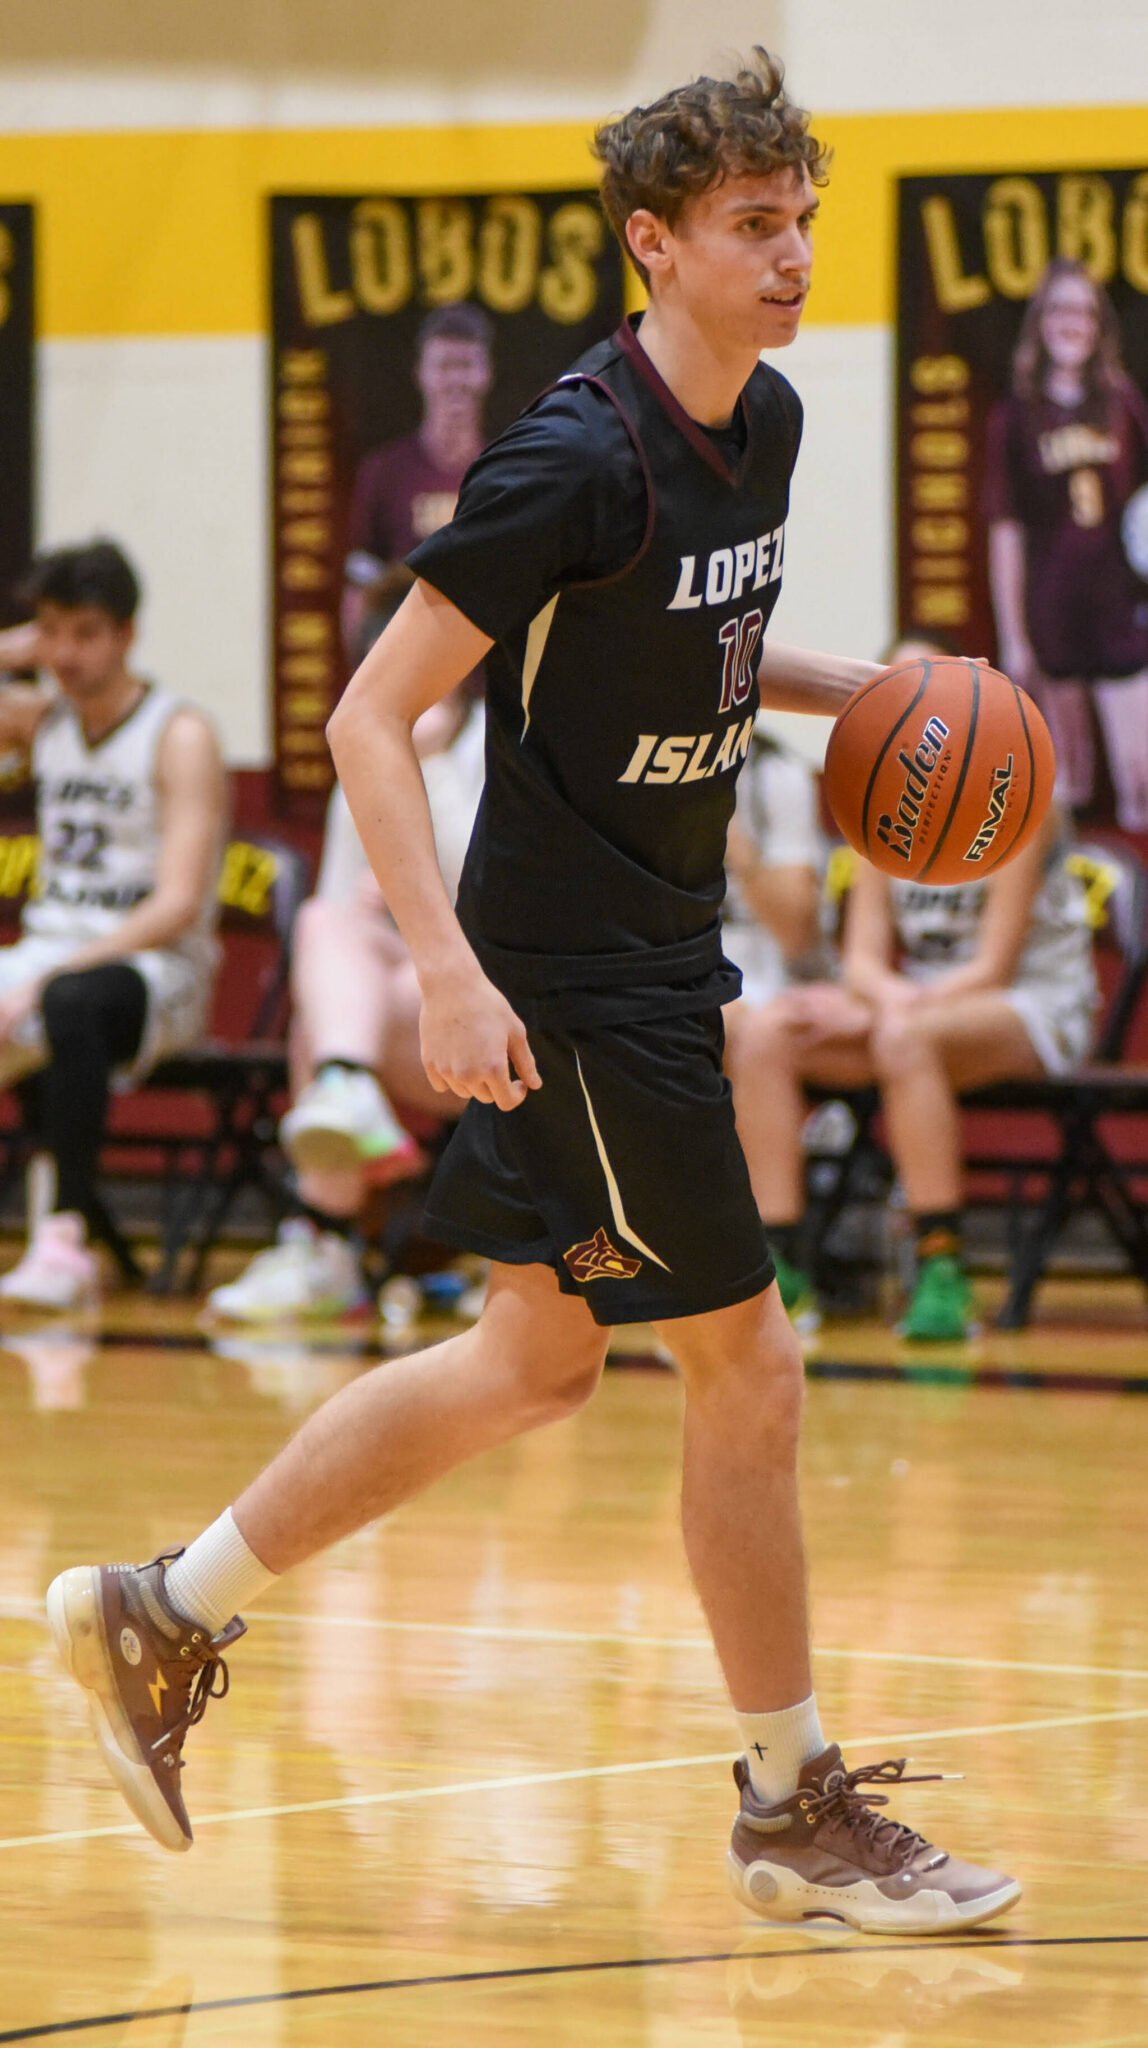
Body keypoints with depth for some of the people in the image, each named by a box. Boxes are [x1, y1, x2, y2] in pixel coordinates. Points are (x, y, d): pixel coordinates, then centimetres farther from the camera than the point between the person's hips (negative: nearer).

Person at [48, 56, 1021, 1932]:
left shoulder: (767, 422, 5)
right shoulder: (581, 461, -21)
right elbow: (372, 715, -20)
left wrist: (844, 684, 5)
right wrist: (450, 971, -27)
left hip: (658, 954, 9)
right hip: (567, 969, -9)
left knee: (535, 1359, 16)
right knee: (746, 1365, -2)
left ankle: (162, 1616, 25)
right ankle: (796, 1811, 10)